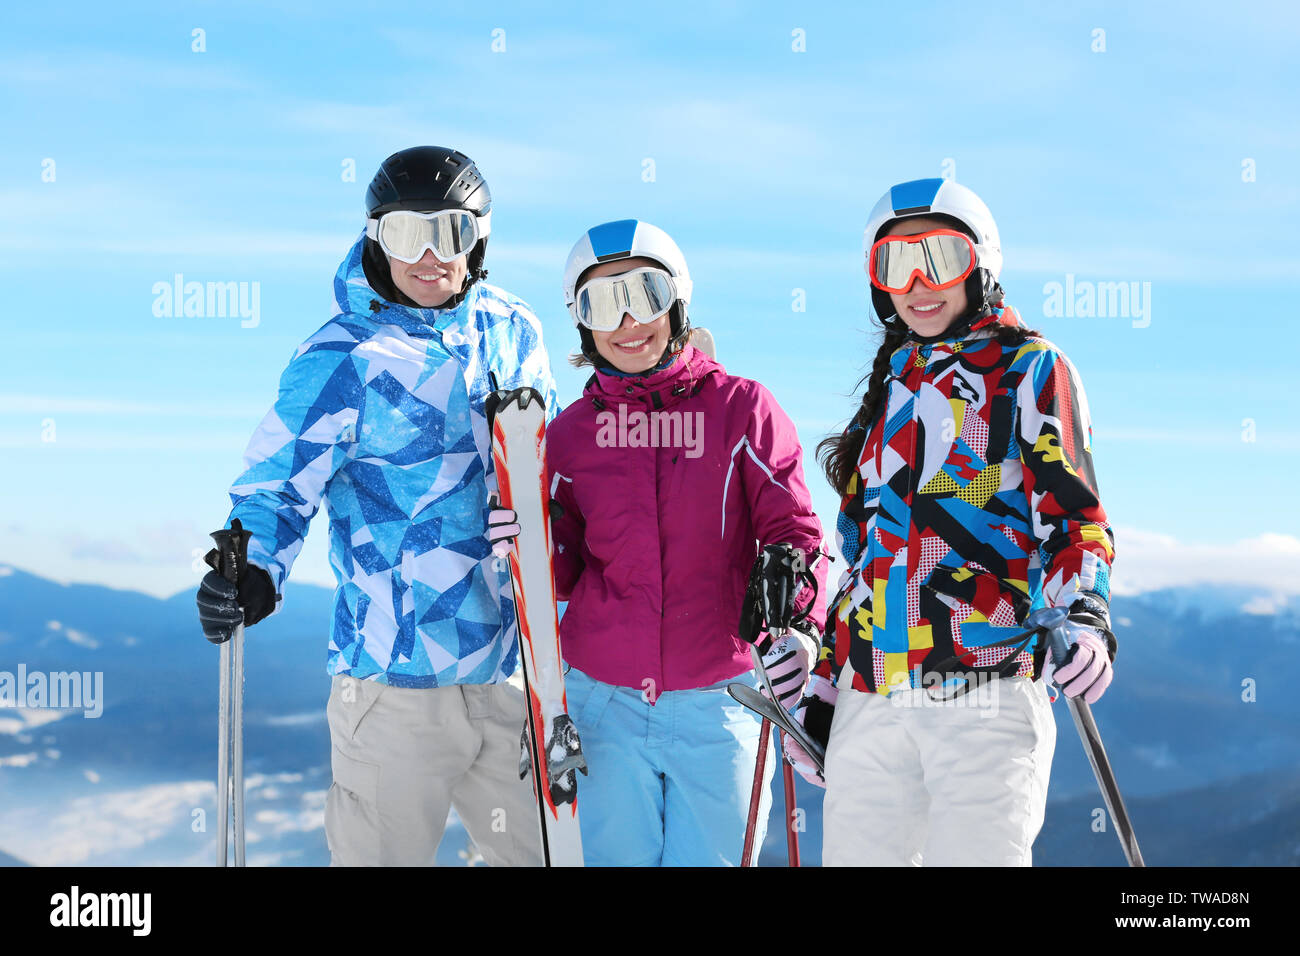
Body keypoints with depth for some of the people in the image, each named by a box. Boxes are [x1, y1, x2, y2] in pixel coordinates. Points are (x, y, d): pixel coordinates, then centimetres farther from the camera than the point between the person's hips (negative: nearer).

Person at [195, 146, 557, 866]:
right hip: (396, 676, -5)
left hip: (509, 671, 5)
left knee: (546, 846, 13)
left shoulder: (513, 333, 8)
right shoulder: (343, 357, -8)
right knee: (382, 853, 1)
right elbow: (278, 484, -8)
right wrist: (253, 571, -26)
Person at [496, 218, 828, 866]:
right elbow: (563, 570, 10)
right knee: (619, 858, 8)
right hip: (608, 703, 2)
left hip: (716, 704, -2)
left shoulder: (741, 408, -1)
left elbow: (789, 528, -4)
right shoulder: (572, 430, 7)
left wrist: (799, 626, -20)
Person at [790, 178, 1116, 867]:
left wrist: (1083, 614, -21)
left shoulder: (1028, 369, 6)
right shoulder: (891, 387, 22)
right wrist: (823, 685, 19)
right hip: (870, 701, 5)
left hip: (988, 694, -5)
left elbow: (1073, 514, -2)